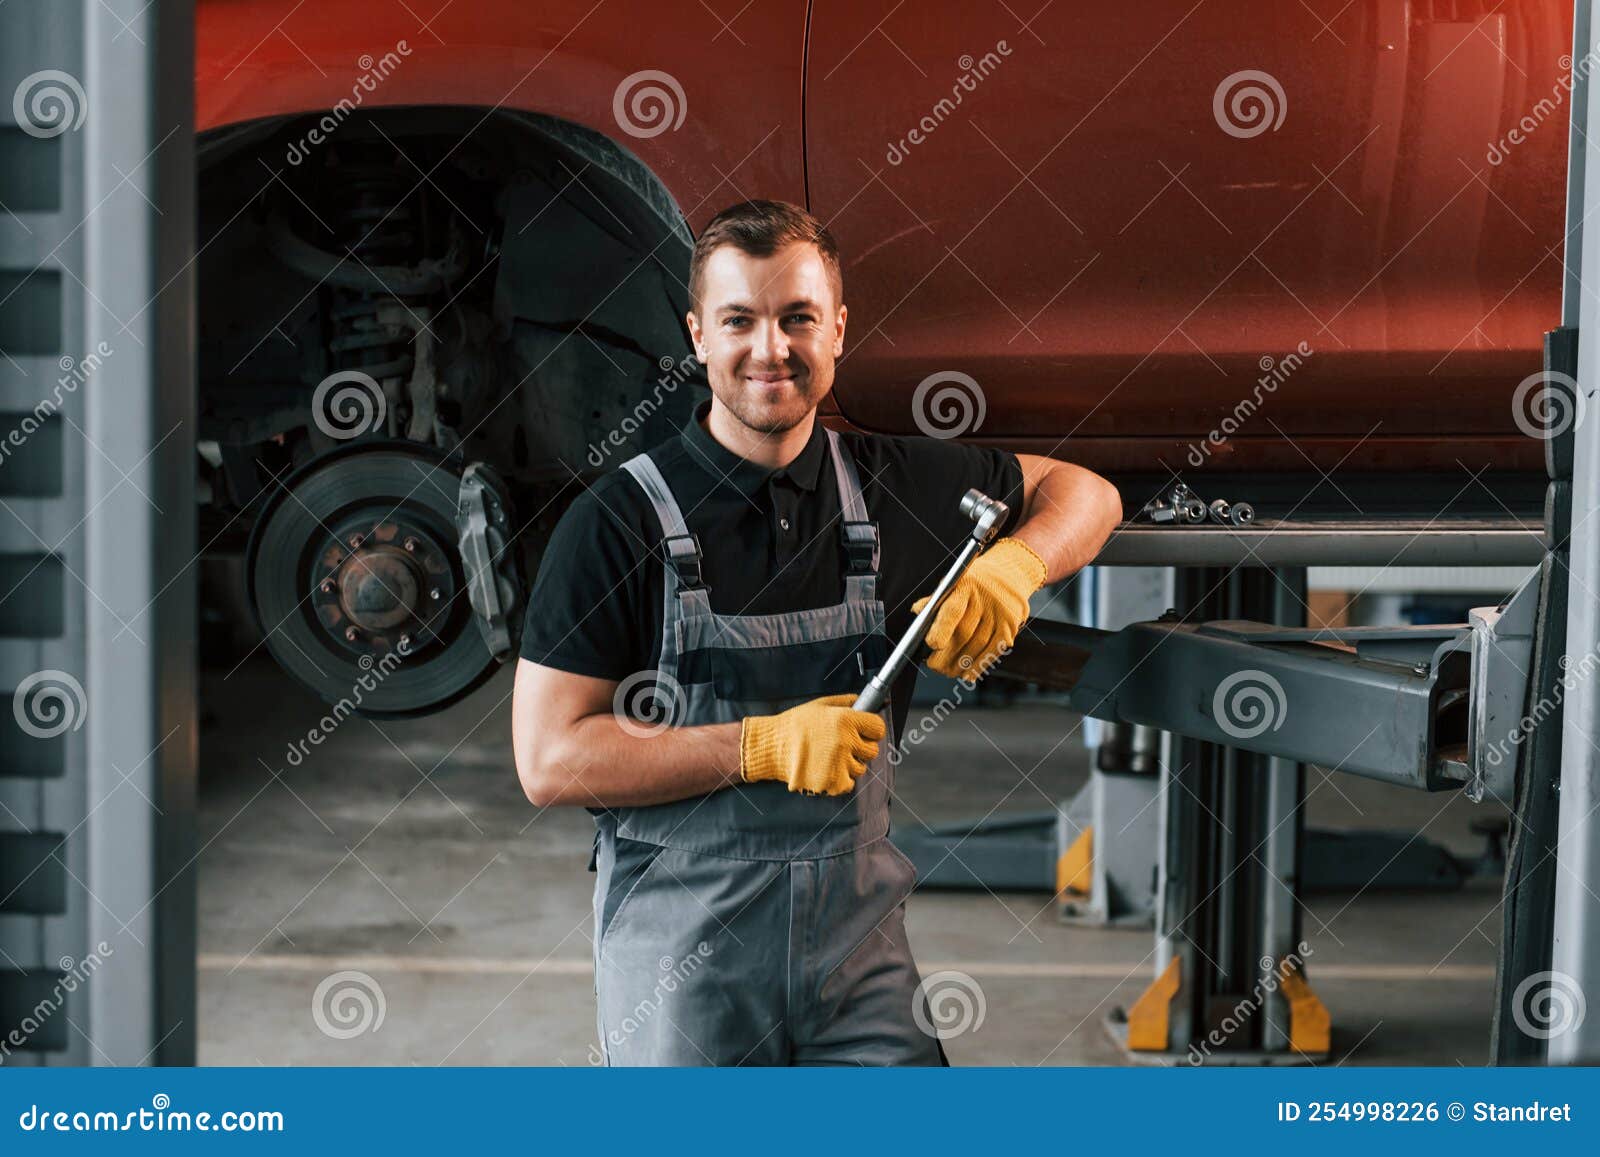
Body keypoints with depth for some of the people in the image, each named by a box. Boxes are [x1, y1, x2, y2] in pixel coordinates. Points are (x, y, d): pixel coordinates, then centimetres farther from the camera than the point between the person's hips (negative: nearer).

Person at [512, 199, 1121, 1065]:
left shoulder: (891, 487, 4)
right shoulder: (618, 521, -9)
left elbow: (1085, 494, 17)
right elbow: (548, 761, -12)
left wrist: (1011, 568, -5)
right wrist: (763, 747, -18)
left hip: (859, 955, 3)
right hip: (680, 962, -3)